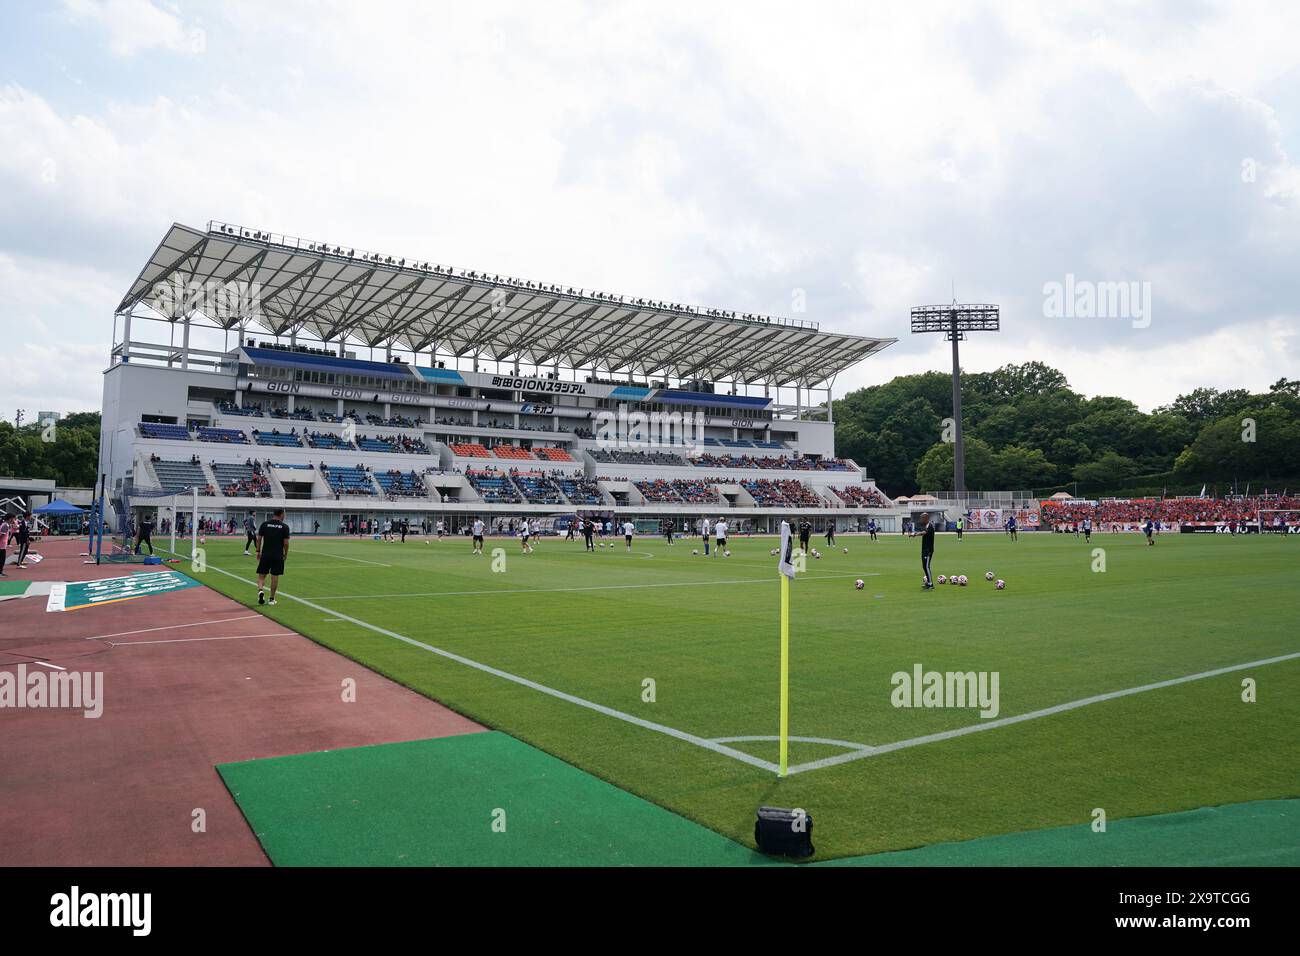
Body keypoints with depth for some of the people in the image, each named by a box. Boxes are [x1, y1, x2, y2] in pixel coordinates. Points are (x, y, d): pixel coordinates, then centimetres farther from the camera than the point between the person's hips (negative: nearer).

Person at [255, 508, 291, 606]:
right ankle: (272, 599, 12)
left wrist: (258, 551, 12)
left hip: (265, 554, 1)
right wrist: (286, 554, 9)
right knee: (275, 576, 7)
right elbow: (286, 543, -6)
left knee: (261, 575, 9)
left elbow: (258, 539, 1)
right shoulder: (284, 526, -4)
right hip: (278, 556, -1)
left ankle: (260, 591, -17)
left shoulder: (264, 524, 2)